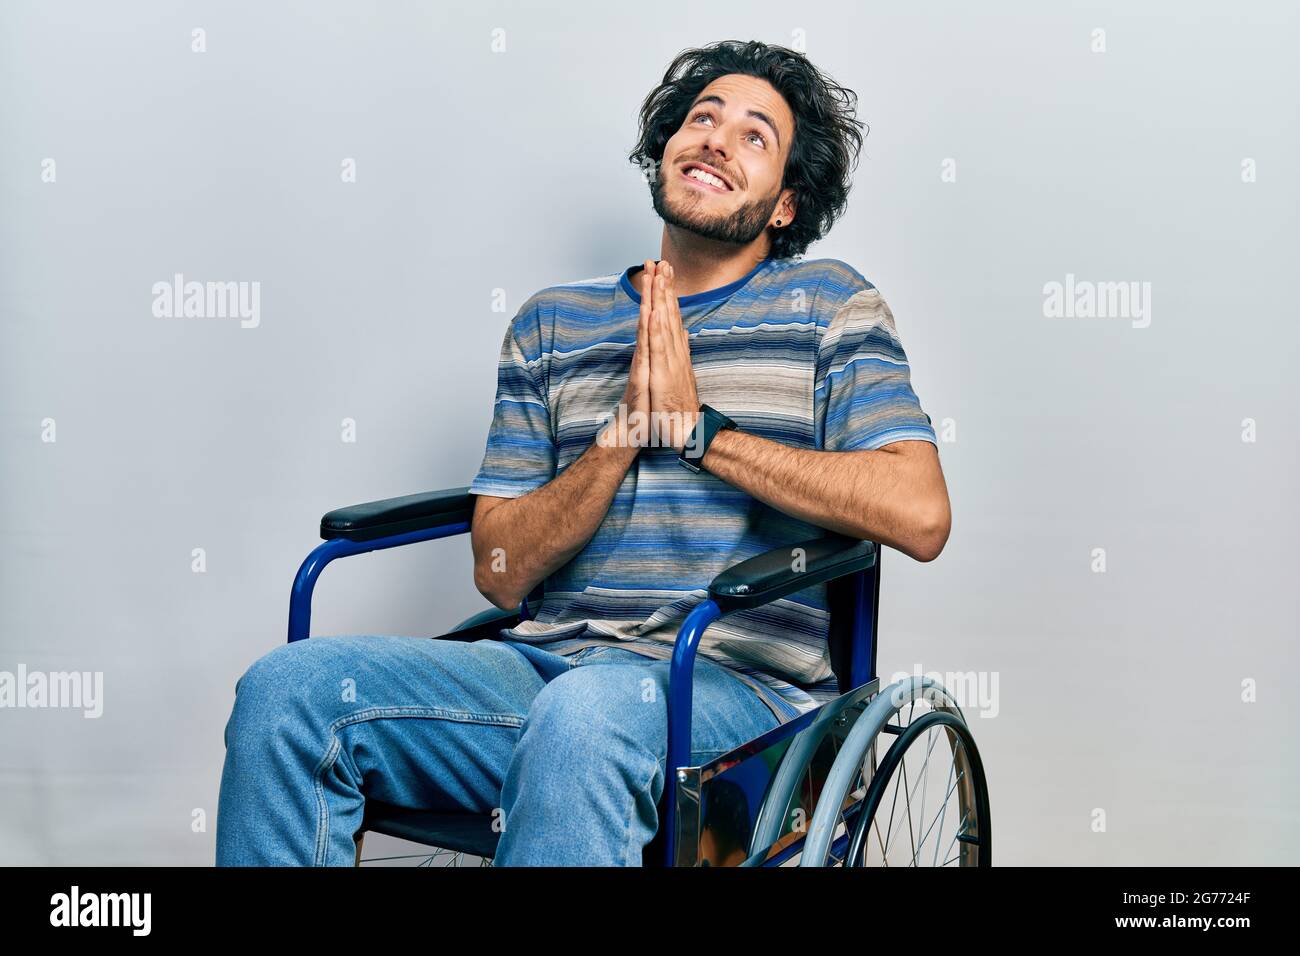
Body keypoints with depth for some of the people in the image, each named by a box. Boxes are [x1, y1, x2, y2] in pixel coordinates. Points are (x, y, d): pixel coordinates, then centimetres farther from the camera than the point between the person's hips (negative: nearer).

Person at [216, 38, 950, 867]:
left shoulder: (826, 303, 8)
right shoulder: (553, 323, 16)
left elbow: (921, 513, -9)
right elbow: (501, 573, 8)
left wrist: (696, 427, -8)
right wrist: (625, 431, -6)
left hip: (739, 684, -3)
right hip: (550, 662, 4)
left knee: (585, 711, -38)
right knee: (287, 688, -19)